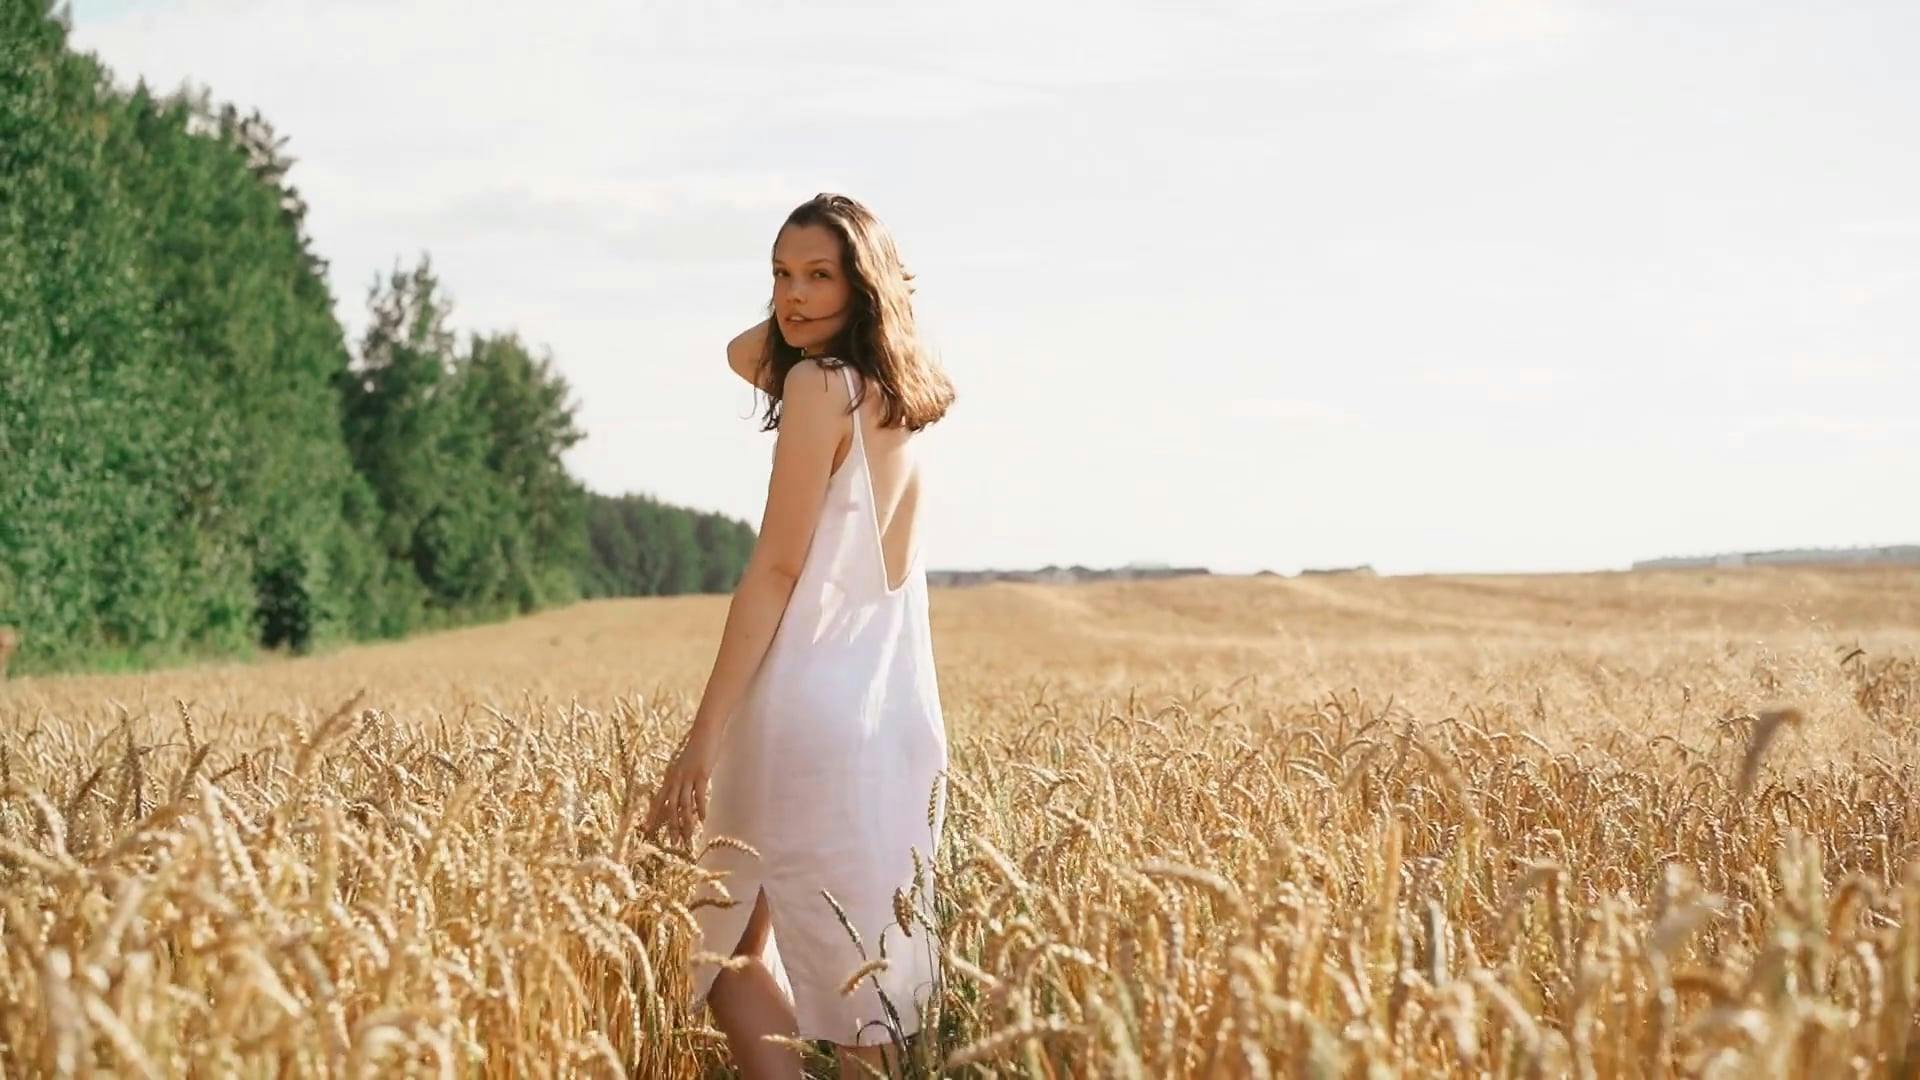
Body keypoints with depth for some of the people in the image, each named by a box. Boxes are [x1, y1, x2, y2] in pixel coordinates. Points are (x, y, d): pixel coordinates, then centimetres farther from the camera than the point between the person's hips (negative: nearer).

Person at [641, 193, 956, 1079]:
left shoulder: (819, 383, -9)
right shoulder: (897, 394, 14)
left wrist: (702, 736, -14)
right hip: (902, 709, 9)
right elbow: (743, 354, 31)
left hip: (815, 703, -8)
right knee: (873, 959, 15)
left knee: (722, 942, 1)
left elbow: (776, 570, -14)